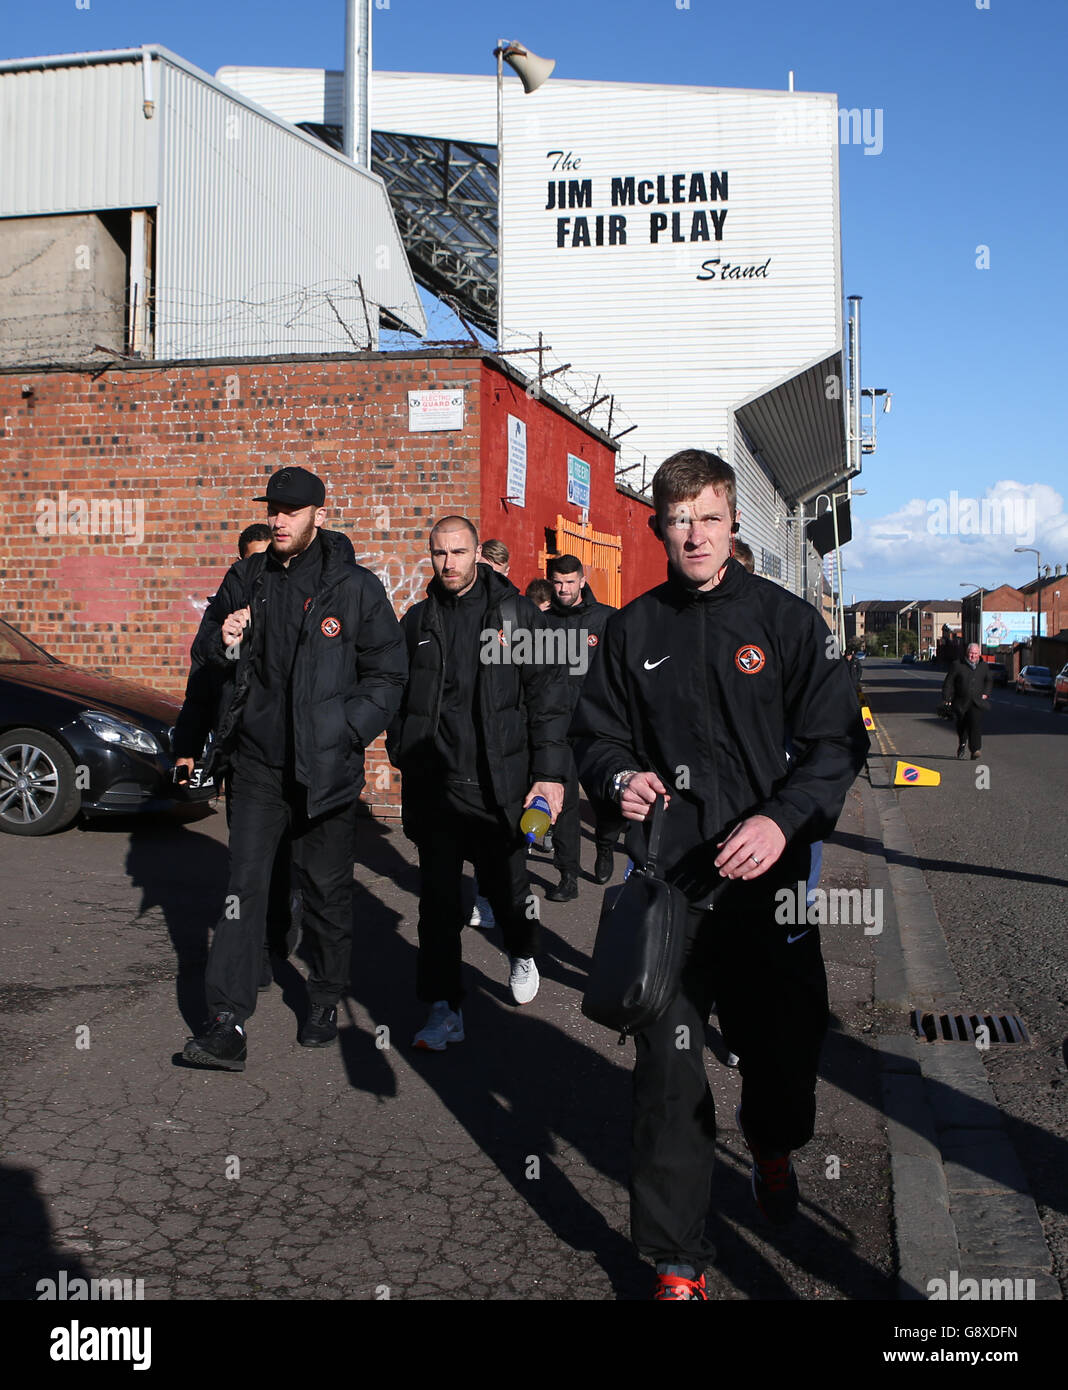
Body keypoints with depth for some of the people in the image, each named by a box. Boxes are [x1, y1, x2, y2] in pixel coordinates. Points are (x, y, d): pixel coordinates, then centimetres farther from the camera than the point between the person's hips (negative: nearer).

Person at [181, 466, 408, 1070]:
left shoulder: (356, 588, -5)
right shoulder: (246, 580, 7)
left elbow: (388, 674, -2)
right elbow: (205, 651, 18)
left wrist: (347, 732, -14)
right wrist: (223, 643, -7)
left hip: (326, 770, -2)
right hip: (257, 763, 3)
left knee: (327, 889, 10)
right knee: (244, 888, -2)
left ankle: (326, 1002, 30)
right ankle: (229, 1024, 0)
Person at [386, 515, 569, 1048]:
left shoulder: (517, 614, 0)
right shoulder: (417, 621, 9)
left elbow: (548, 698, -2)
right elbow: (399, 698, 17)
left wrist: (550, 773, -9)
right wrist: (405, 760, 11)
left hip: (499, 783, -2)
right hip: (434, 783, 2)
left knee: (506, 885, 11)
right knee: (437, 900, 2)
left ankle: (522, 953, 43)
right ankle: (444, 1010, 12)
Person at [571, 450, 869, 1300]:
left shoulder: (787, 620, -1)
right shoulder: (634, 628, 6)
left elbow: (838, 742, -4)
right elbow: (597, 734, 13)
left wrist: (783, 817, -21)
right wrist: (621, 777, -10)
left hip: (767, 879, 0)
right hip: (666, 883, 1)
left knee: (786, 1040, 13)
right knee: (668, 1069, 1)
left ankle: (772, 1150, 50)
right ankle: (677, 1262, 18)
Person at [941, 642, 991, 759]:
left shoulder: (984, 666, 10)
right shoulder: (957, 665, 0)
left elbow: (989, 681, 24)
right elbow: (948, 683, 1)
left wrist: (986, 693, 8)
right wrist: (946, 699, -4)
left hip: (977, 702, 0)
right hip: (961, 703, 0)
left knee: (976, 723, -19)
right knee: (961, 726, 11)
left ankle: (975, 750, -22)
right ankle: (962, 746, 38)